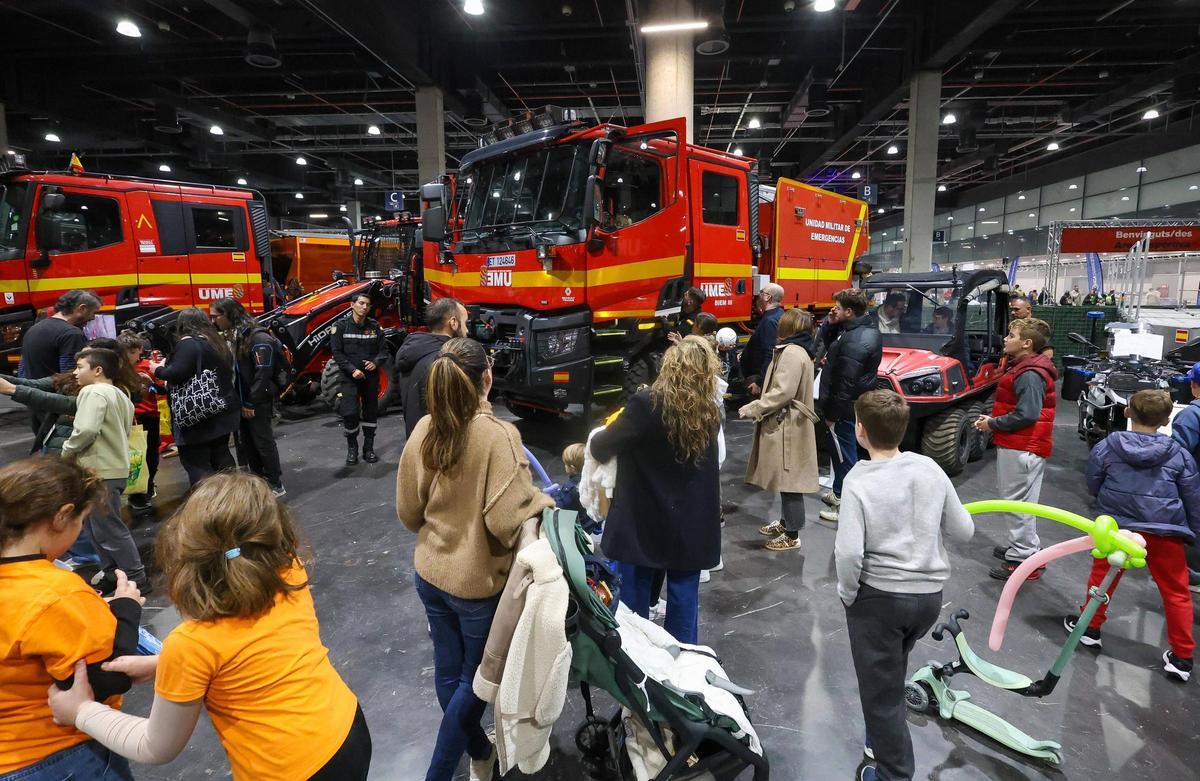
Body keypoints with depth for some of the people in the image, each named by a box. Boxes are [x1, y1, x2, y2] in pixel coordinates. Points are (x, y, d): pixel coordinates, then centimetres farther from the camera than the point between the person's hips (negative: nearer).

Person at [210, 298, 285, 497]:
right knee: (246, 443, 13)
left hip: (259, 402, -8)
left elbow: (263, 373, -19)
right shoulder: (232, 336, 11)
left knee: (263, 442, 0)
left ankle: (276, 485, 12)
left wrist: (251, 403, -17)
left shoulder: (258, 338, -16)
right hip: (240, 401, 8)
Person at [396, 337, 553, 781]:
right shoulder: (498, 435, -24)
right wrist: (543, 503, -10)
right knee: (476, 678, 17)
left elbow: (407, 512, 3)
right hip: (479, 580, -6)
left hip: (430, 574, 6)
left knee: (449, 672, 22)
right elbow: (509, 520, -29)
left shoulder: (424, 430, -6)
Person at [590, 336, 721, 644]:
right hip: (692, 526, 5)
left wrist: (596, 438, 16)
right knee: (684, 599, 16)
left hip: (644, 523, -4)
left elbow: (601, 449, -8)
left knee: (634, 598, 12)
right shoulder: (709, 414, -1)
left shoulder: (646, 406, -18)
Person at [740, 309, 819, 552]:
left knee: (789, 480, -3)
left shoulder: (792, 353, -18)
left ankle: (792, 535, 6)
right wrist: (758, 406, 11)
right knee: (785, 479, 19)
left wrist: (753, 409, -15)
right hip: (783, 424, 10)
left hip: (787, 427, -10)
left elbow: (783, 393, -23)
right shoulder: (794, 351, 15)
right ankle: (785, 521, 32)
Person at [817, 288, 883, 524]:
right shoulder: (866, 329, 7)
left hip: (847, 407, -10)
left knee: (845, 454, 1)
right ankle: (839, 493, 39)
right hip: (855, 404, 10)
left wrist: (832, 413, -18)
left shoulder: (855, 341, -26)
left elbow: (845, 383, -26)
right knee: (841, 450, 23)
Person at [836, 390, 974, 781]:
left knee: (880, 689, 11)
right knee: (892, 671, 29)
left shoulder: (858, 481, -18)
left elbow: (849, 551, -25)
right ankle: (883, 741, 48)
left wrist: (847, 593, -8)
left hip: (879, 596, -6)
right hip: (930, 593, 6)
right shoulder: (930, 468, -5)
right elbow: (963, 531, 3)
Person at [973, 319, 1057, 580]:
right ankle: (1023, 547, 33)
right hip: (1017, 445, 11)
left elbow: (1027, 414, -26)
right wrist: (992, 419, 5)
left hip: (1022, 449, -11)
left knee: (1018, 503, -3)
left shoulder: (1030, 375, -19)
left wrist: (992, 424, -15)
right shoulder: (1023, 368, 15)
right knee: (1016, 501, 20)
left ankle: (1024, 560, 4)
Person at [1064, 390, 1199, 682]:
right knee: (1176, 592, 12)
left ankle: (1090, 628, 27)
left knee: (1102, 576, 17)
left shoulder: (1106, 447, -6)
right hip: (1165, 532, 1)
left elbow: (1093, 486, 4)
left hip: (1117, 526, 0)